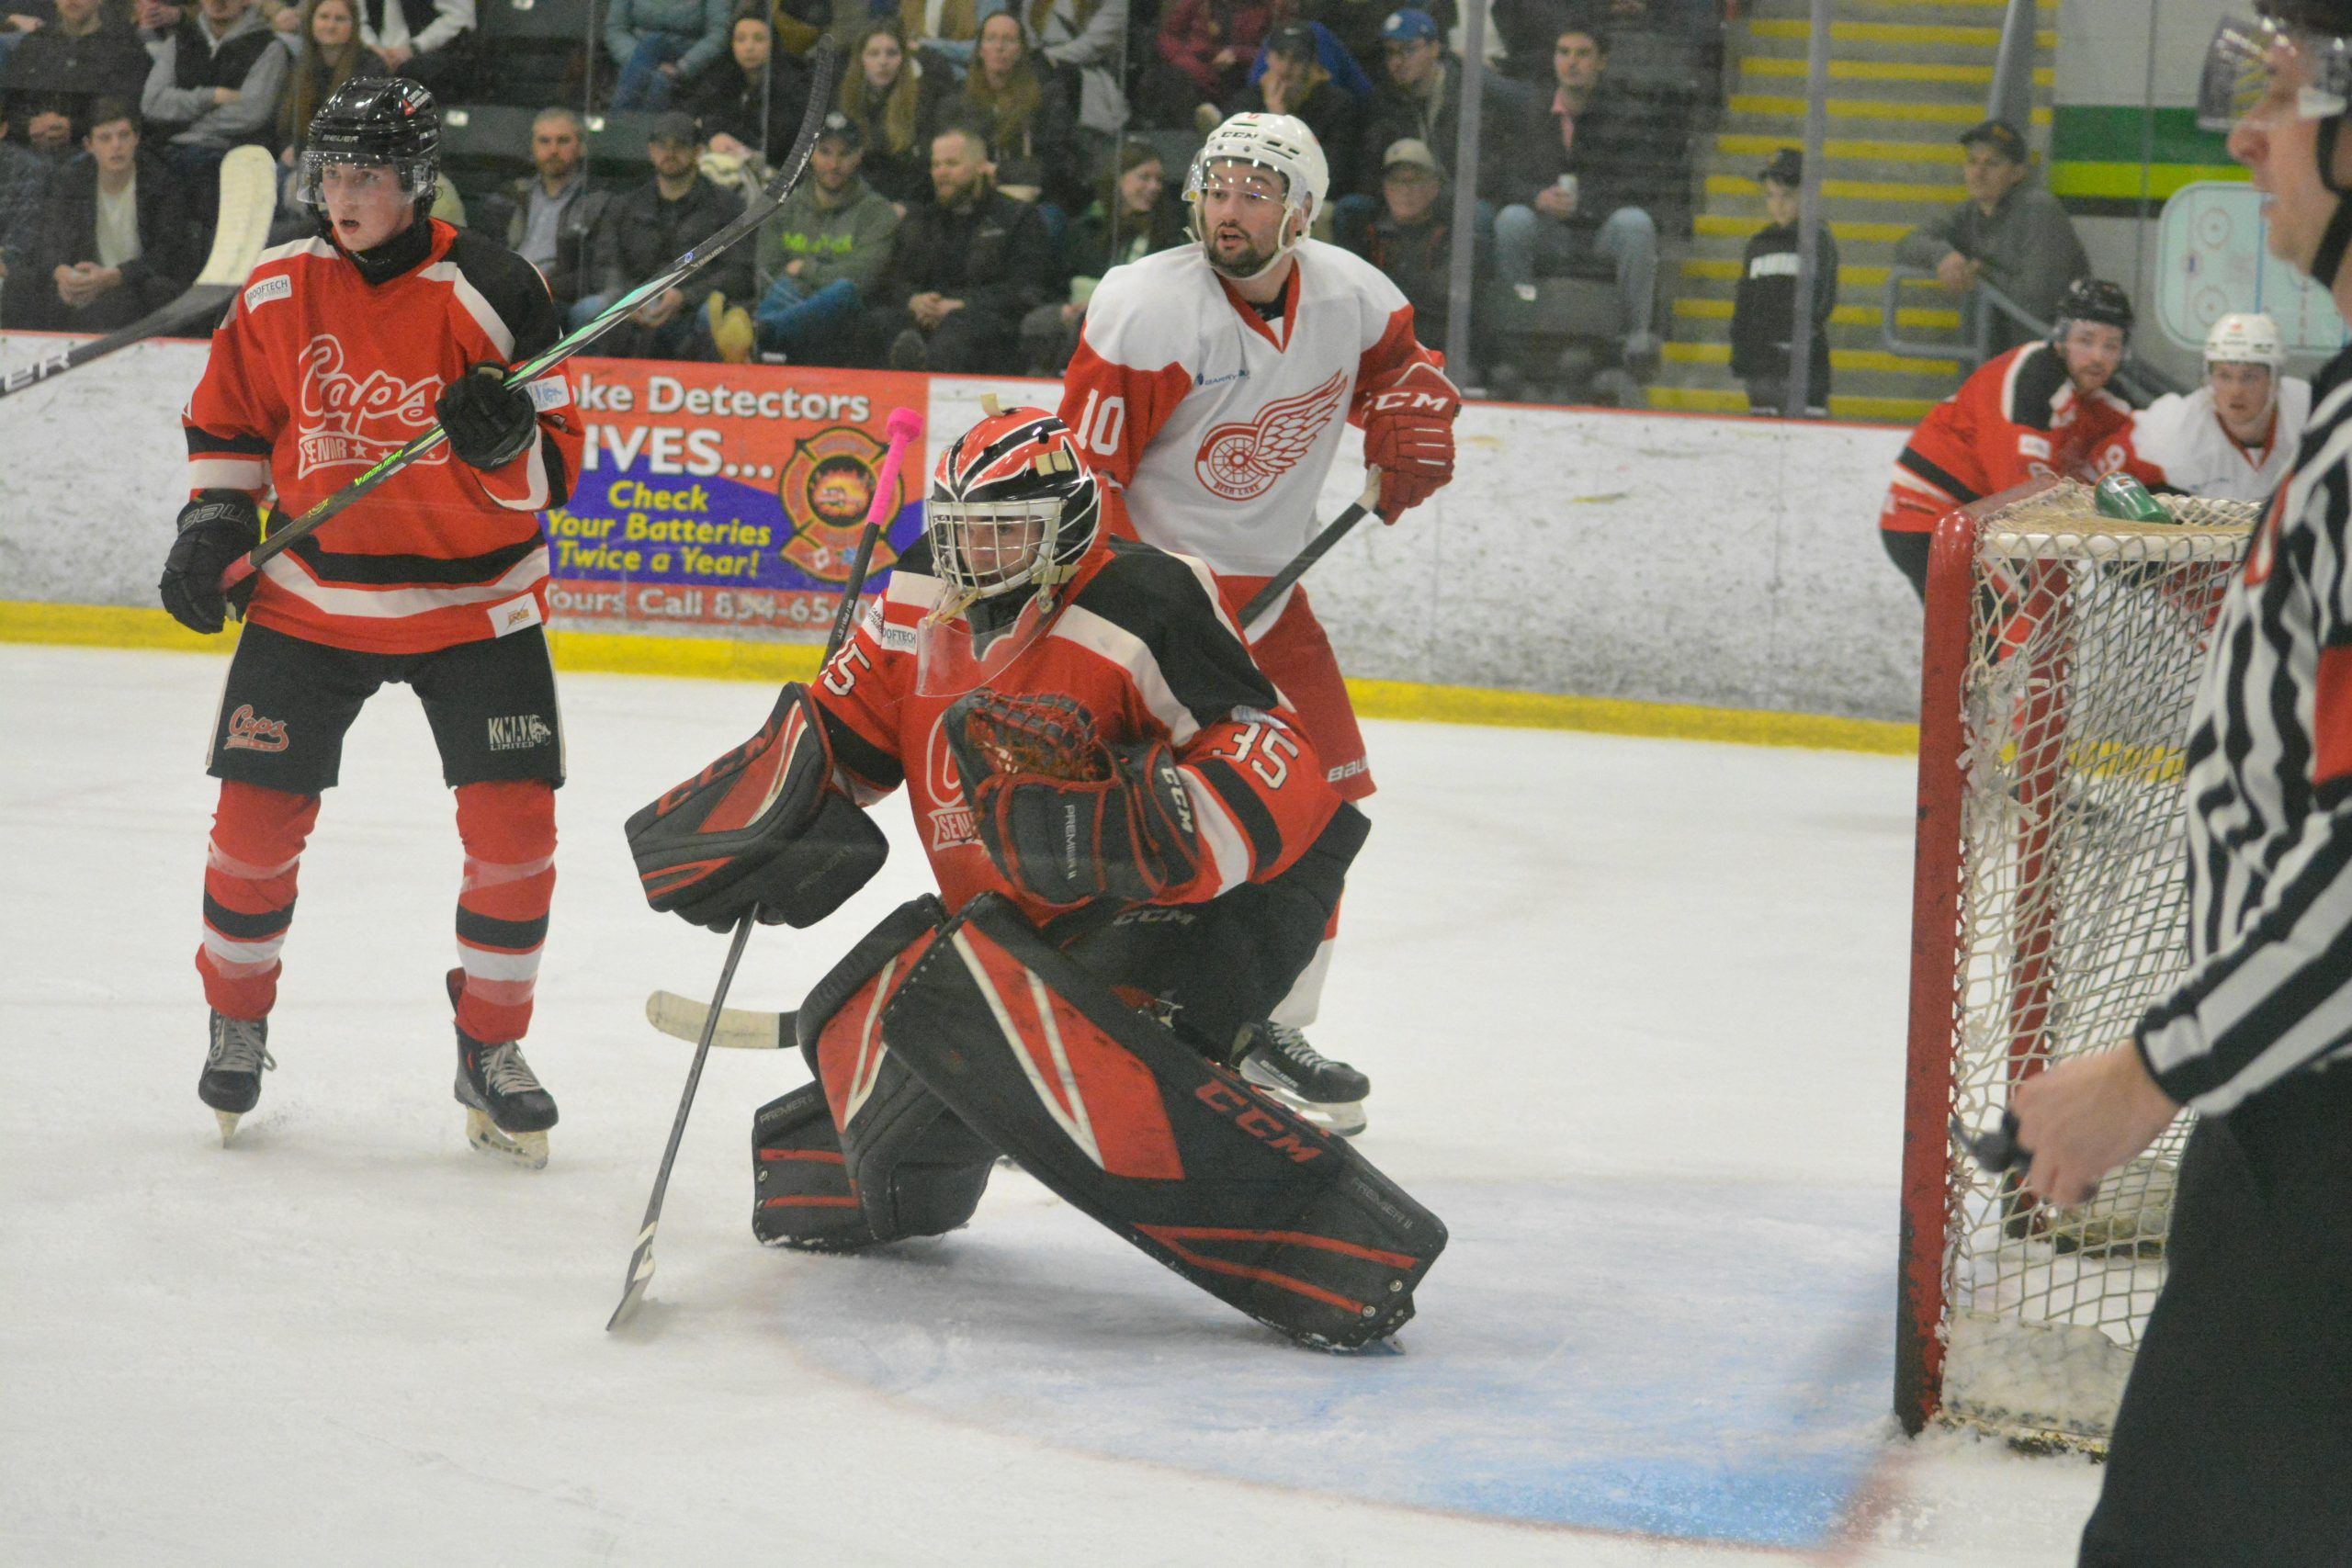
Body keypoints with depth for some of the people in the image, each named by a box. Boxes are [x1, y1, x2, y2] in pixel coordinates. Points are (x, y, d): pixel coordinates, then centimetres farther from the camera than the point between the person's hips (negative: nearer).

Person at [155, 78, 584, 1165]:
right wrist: (210, 527, 0)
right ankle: (237, 1024, 25)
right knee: (258, 817, 1)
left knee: (514, 827, -7)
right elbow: (228, 422, 12)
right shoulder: (278, 292, -3)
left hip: (473, 603, -2)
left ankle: (490, 1053, 10)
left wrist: (504, 441, -34)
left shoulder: (491, 292, -13)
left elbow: (552, 468, -13)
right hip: (312, 596, 2)